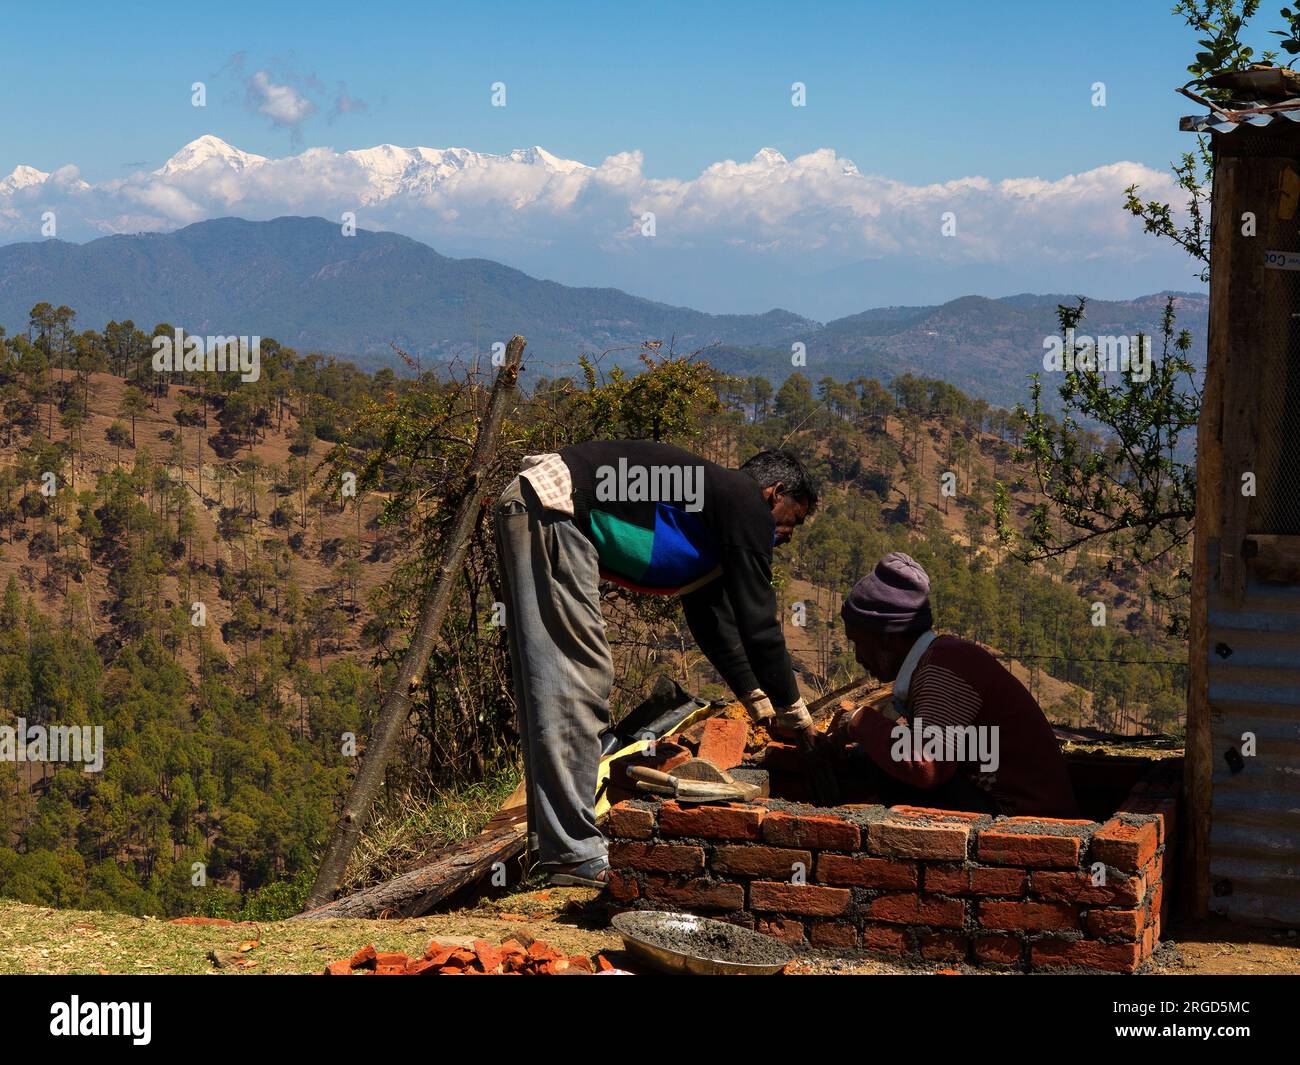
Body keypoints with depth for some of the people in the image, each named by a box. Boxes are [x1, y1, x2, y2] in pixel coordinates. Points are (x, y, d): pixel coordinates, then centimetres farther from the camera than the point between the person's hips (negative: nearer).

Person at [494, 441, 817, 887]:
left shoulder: (708, 497, 26)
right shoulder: (747, 507, -2)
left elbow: (712, 617, 35)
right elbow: (759, 624, -4)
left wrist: (756, 699, 40)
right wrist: (795, 712, 8)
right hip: (550, 505, -11)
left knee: (547, 685, 13)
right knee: (575, 680, -9)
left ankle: (552, 842, 20)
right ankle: (575, 855, -7)